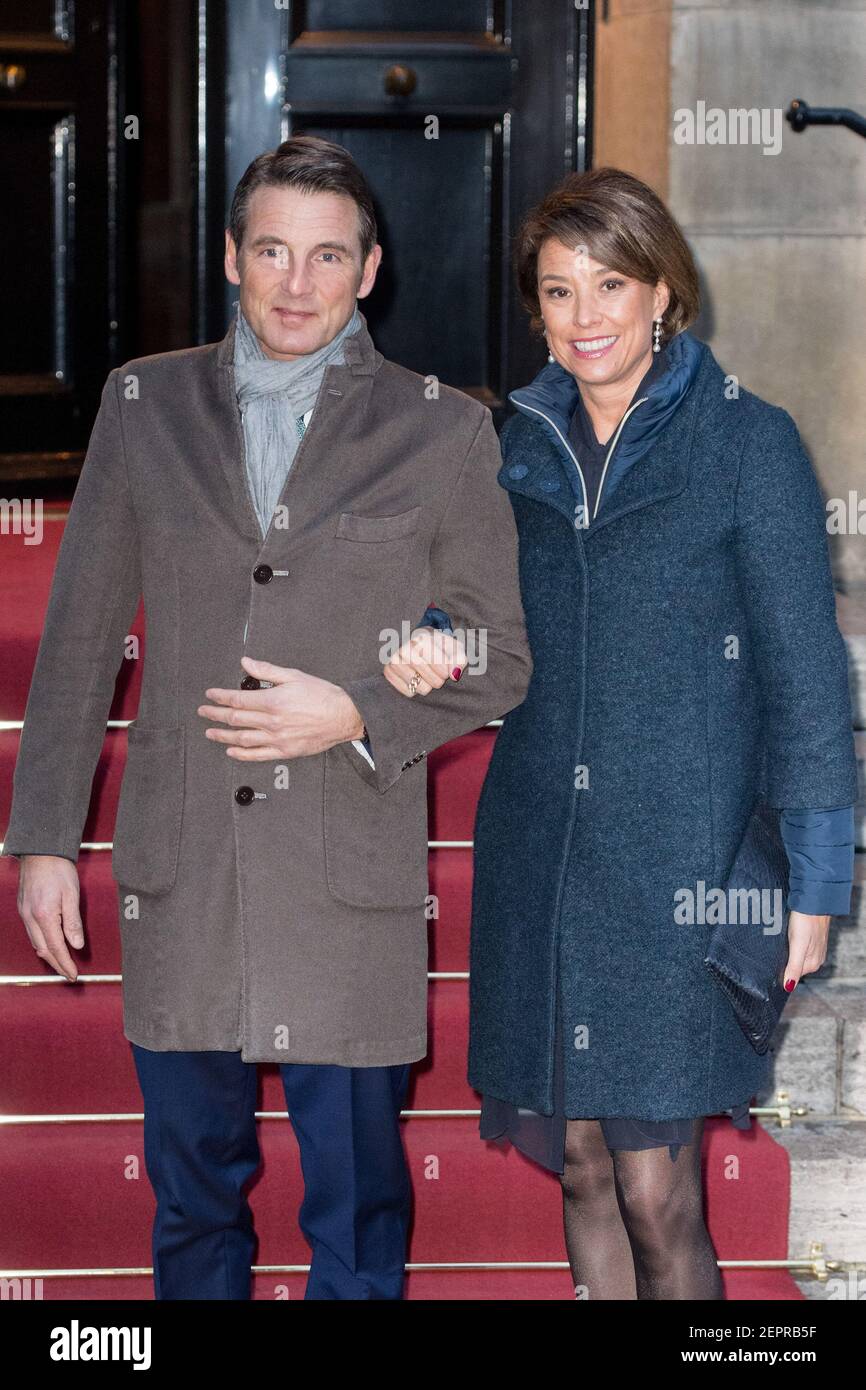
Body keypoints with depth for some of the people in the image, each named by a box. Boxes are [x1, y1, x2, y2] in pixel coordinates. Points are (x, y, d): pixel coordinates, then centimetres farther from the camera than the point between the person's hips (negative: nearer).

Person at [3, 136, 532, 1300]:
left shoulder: (445, 434, 1)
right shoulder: (145, 405, 7)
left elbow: (499, 658, 4)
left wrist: (357, 715, -12)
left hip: (353, 890, -2)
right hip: (179, 876, 2)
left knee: (358, 1209, 5)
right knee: (192, 1195, 14)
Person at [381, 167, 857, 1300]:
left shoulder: (748, 442, -5)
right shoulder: (522, 441, 9)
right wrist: (431, 642, -9)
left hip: (680, 859, -5)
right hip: (539, 854, 5)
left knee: (655, 1193, -6)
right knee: (580, 1165, 10)